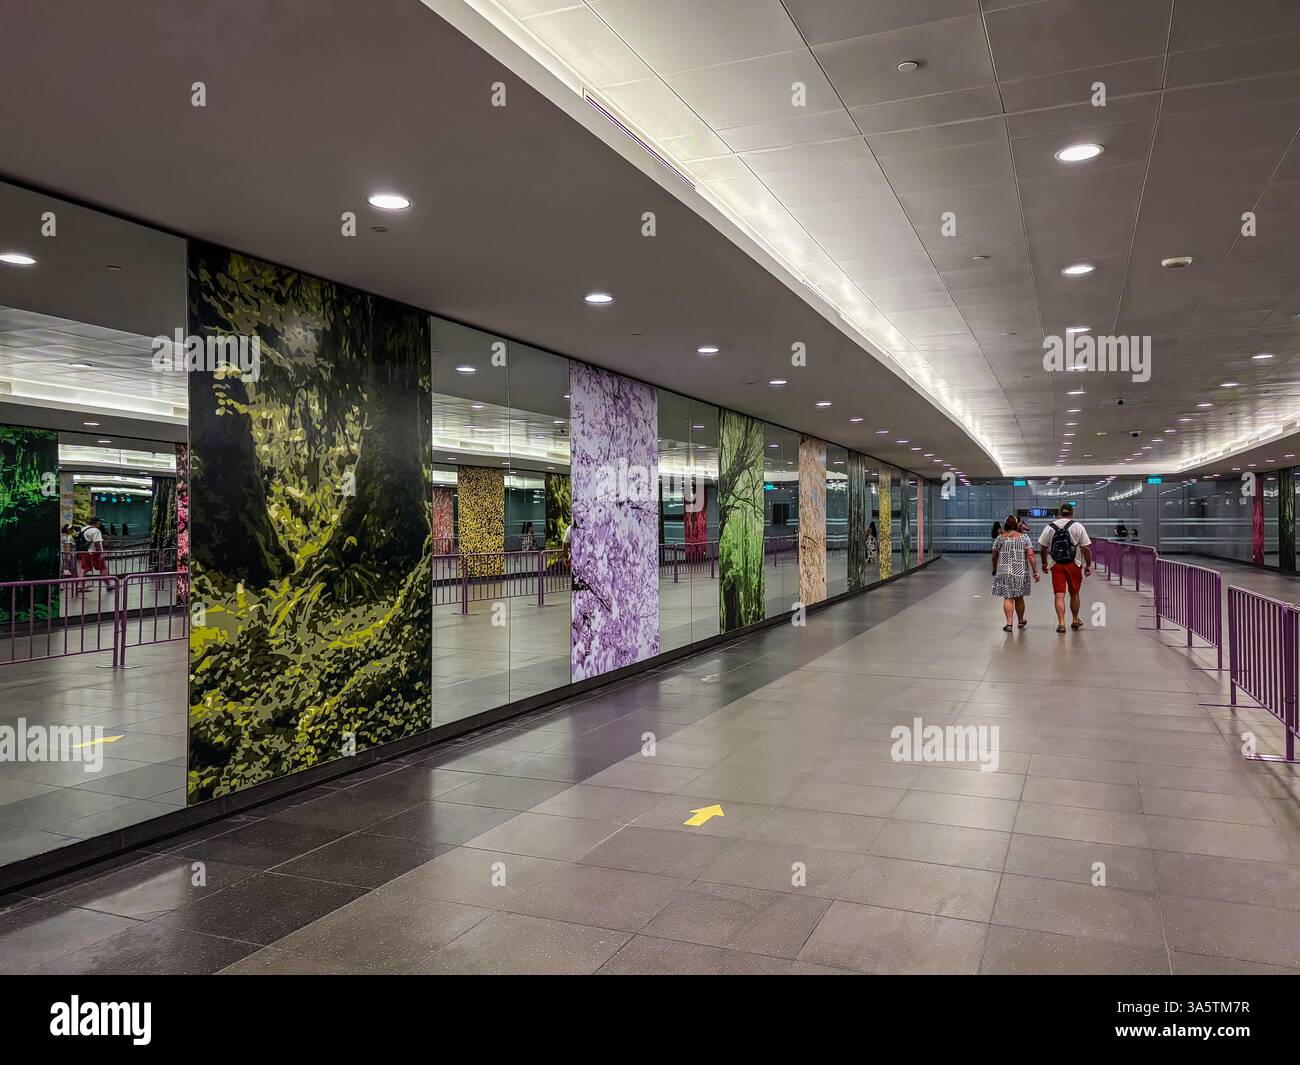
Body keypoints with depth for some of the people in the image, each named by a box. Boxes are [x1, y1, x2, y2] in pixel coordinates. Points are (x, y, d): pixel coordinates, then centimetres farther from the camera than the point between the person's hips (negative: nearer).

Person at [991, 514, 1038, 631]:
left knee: (1007, 597, 1)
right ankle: (1021, 620, 30)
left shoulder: (1000, 538, 1)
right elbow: (1030, 556, -7)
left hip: (1004, 572, 0)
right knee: (1019, 597, 14)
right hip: (1020, 572, 1)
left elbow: (994, 557, 6)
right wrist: (1035, 571, -3)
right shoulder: (1024, 537, -1)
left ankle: (1009, 623, -6)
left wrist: (995, 569, 22)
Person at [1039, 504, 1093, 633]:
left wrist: (1044, 562, 17)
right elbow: (1086, 548, -5)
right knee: (1074, 594, 15)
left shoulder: (1050, 527, 3)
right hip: (1073, 565, 0)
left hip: (1056, 565, 0)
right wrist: (1088, 565, 3)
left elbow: (1042, 547, 5)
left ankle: (1061, 623, -7)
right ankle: (1075, 621, 30)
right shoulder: (1078, 527, -2)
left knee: (1059, 595, 0)